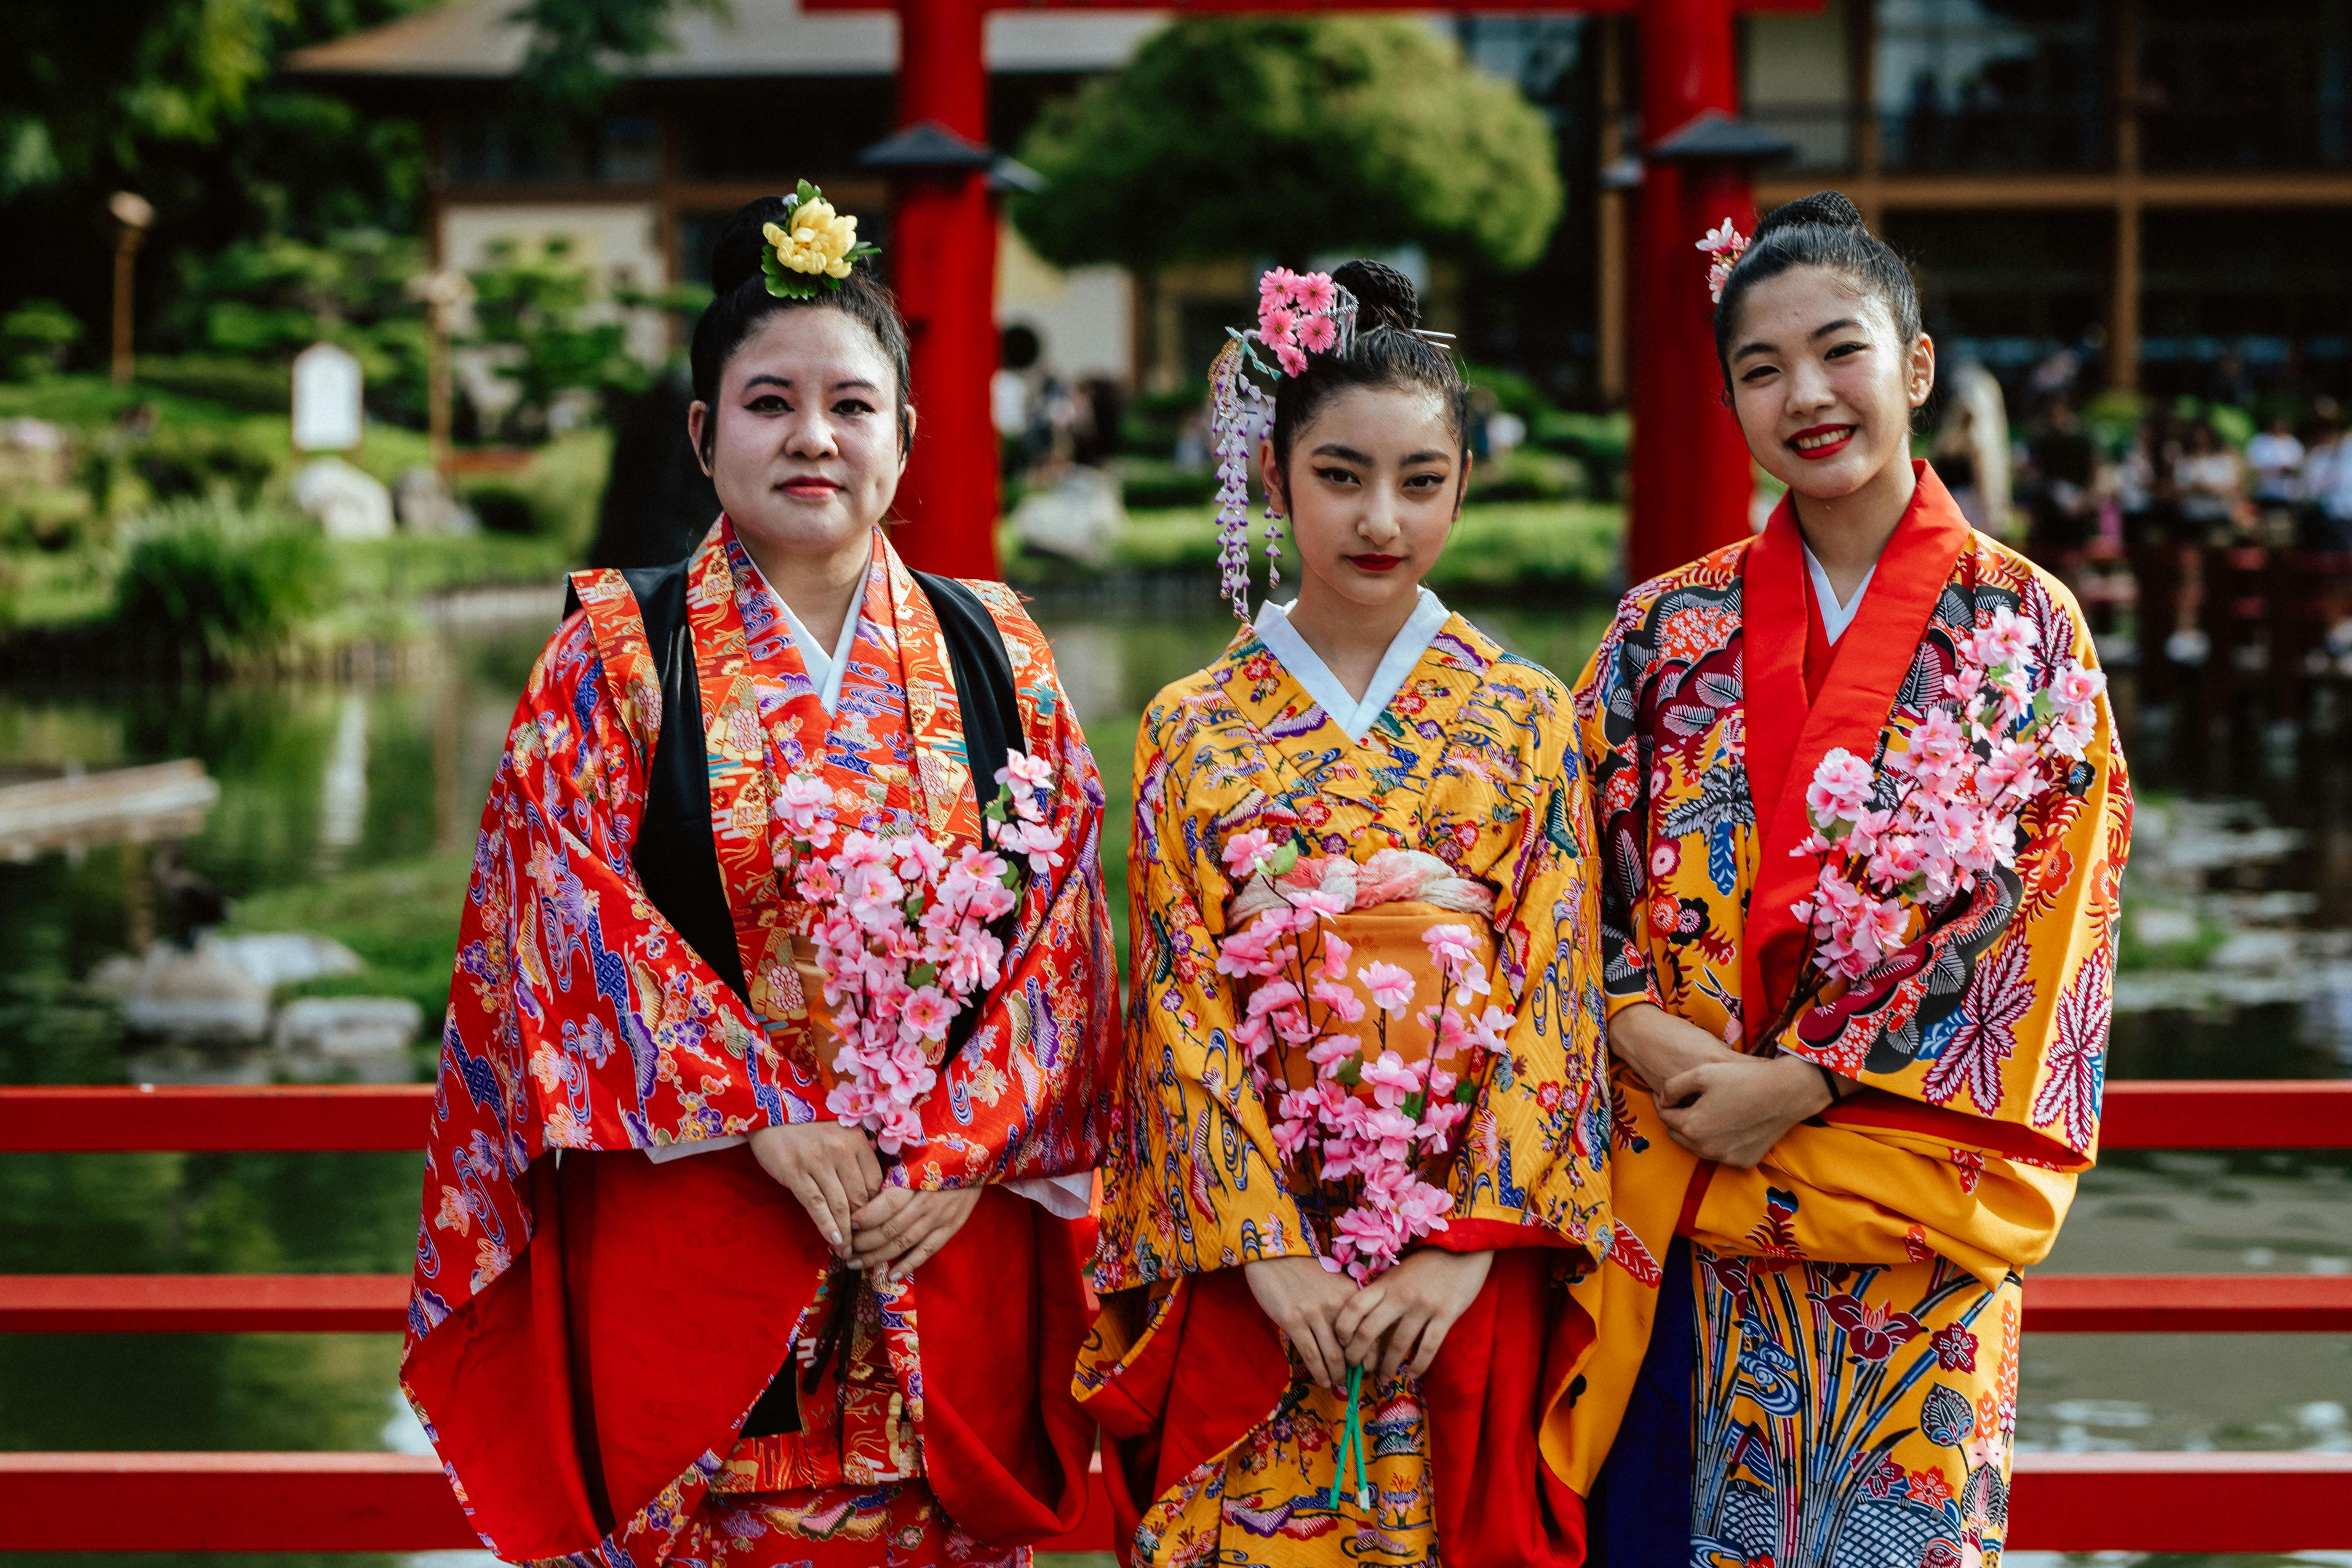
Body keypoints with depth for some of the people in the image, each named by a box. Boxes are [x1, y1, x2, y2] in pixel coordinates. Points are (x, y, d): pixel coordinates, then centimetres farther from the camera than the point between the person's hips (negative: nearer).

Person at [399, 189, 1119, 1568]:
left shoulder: (996, 658, 9)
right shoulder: (617, 655, 3)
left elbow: (1065, 932, 4)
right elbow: (574, 918, -6)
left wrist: (959, 1157, -9)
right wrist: (769, 1119, -15)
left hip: (956, 1240, 2)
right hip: (685, 1238, -2)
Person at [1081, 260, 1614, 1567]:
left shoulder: (1526, 718, 5)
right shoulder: (1195, 730, 6)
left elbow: (1553, 1000, -1)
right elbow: (1182, 1012, -1)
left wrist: (1464, 1250, -12)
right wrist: (1271, 1256, -11)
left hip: (1472, 1278, 0)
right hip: (1250, 1287, 0)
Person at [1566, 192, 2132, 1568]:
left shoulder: (2025, 629, 1)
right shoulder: (1666, 631, 8)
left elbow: (2040, 924, -6)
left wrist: (1797, 1086, -12)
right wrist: (1649, 1036, -13)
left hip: (1905, 1219, -2)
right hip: (1674, 1222, 2)